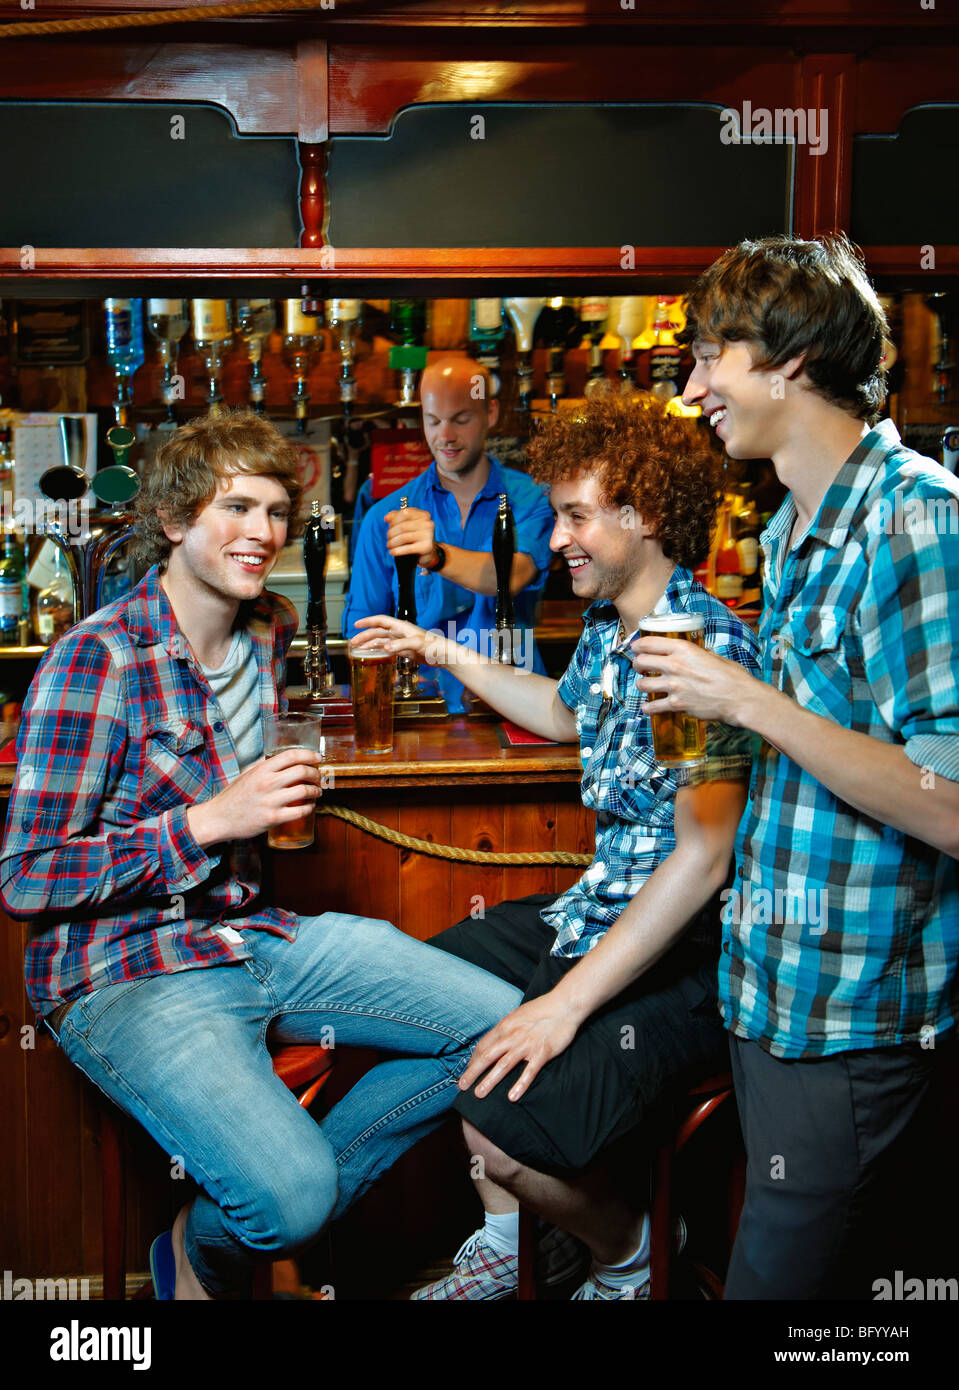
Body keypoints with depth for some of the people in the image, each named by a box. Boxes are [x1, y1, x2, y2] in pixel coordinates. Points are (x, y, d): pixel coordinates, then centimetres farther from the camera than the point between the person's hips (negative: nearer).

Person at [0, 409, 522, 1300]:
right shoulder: (97, 661, -15)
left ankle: (273, 1215, 7)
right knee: (295, 1193, -29)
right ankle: (206, 1248, 10)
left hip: (260, 937, 8)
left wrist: (286, 794, 11)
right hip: (131, 975, -8)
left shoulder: (272, 629, 8)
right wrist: (209, 820, -22)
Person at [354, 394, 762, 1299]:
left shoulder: (707, 643, -21)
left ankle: (625, 1255, 7)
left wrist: (568, 1002, -27)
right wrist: (446, 654, 31)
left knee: (507, 1121, -27)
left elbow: (704, 858, -27)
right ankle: (504, 1243, 25)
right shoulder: (608, 628, 9)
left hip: (693, 954, -10)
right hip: (603, 910, 10)